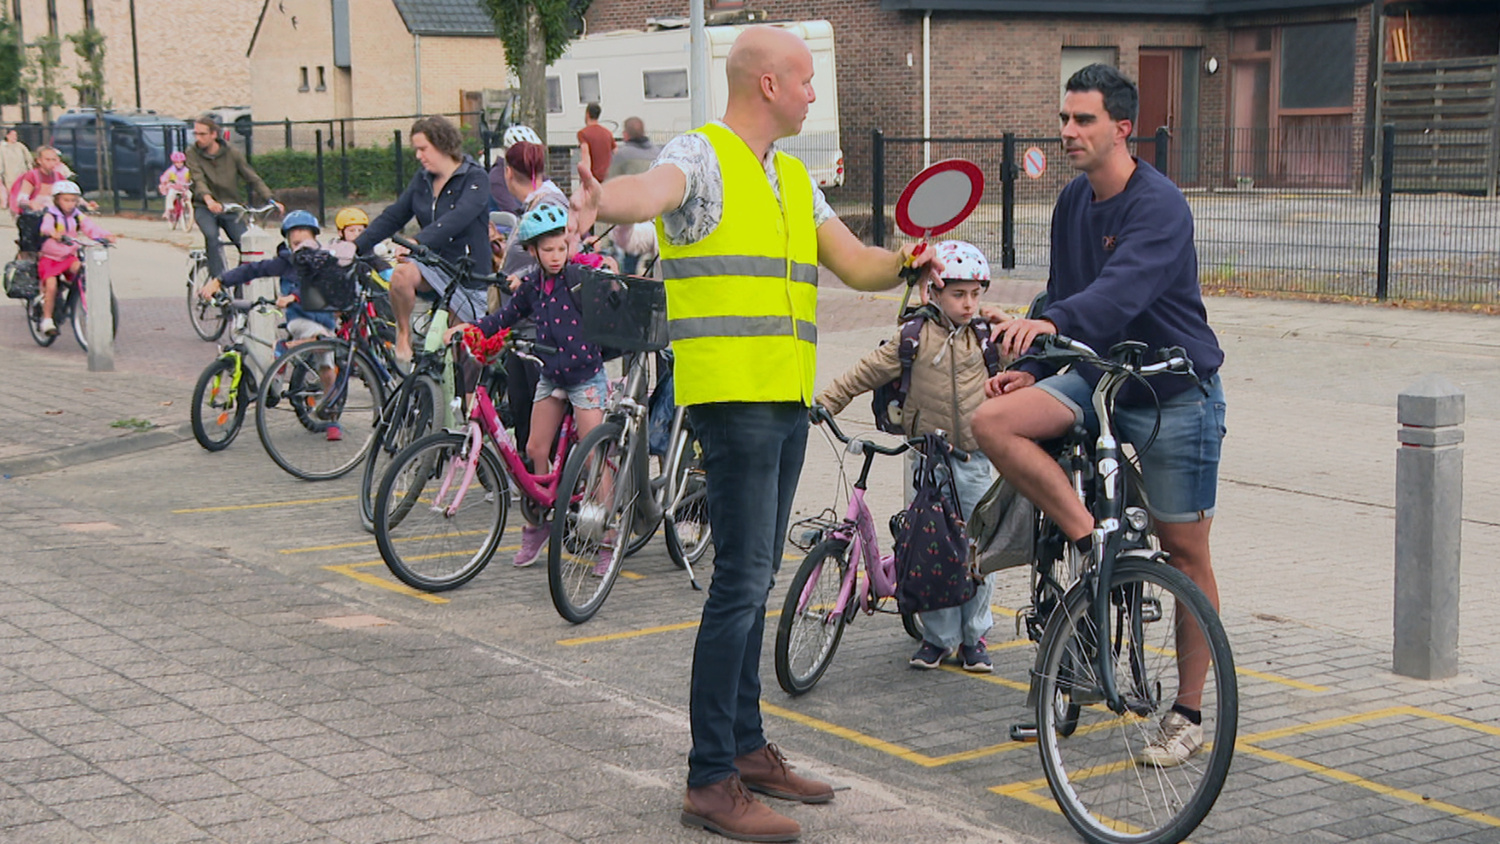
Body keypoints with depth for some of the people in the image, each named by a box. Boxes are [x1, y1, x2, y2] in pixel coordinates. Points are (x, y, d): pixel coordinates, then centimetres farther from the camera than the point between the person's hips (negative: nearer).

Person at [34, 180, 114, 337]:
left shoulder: (78, 217, 3)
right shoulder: (50, 215, -8)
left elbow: (91, 227, -10)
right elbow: (46, 227, -30)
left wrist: (106, 236, -30)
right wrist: (53, 233, -54)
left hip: (69, 257, 3)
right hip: (49, 257, -3)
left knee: (77, 267, -30)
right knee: (51, 286, -17)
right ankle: (47, 319, -6)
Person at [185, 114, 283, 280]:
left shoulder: (232, 153, -1)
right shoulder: (193, 153, -4)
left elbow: (252, 178, -3)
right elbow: (198, 180, -19)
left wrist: (271, 200, -18)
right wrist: (209, 199, -41)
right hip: (205, 208, -1)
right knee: (212, 237, -30)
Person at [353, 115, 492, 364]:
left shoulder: (475, 178, -12)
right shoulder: (422, 179, 9)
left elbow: (457, 218, -29)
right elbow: (393, 216, 6)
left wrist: (417, 242, -43)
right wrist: (356, 246, -9)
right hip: (434, 264, 4)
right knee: (402, 274, -28)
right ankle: (403, 335, -11)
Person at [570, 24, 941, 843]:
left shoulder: (794, 177, 18)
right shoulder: (701, 155, -8)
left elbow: (857, 265, 20)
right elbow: (653, 189, -31)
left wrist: (904, 261, -2)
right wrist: (601, 199, -54)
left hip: (786, 398, 9)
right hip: (732, 395, -9)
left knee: (754, 579, 15)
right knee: (742, 580, -12)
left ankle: (746, 746, 25)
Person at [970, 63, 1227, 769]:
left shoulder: (1159, 205, -19)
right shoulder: (1074, 201, 6)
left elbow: (1121, 291, -35)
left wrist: (1050, 323, -51)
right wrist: (1031, 367, 3)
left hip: (1174, 392, -7)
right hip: (1098, 376, 7)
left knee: (1185, 553, 0)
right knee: (993, 421, -18)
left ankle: (1188, 714, 12)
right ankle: (1092, 543, -9)